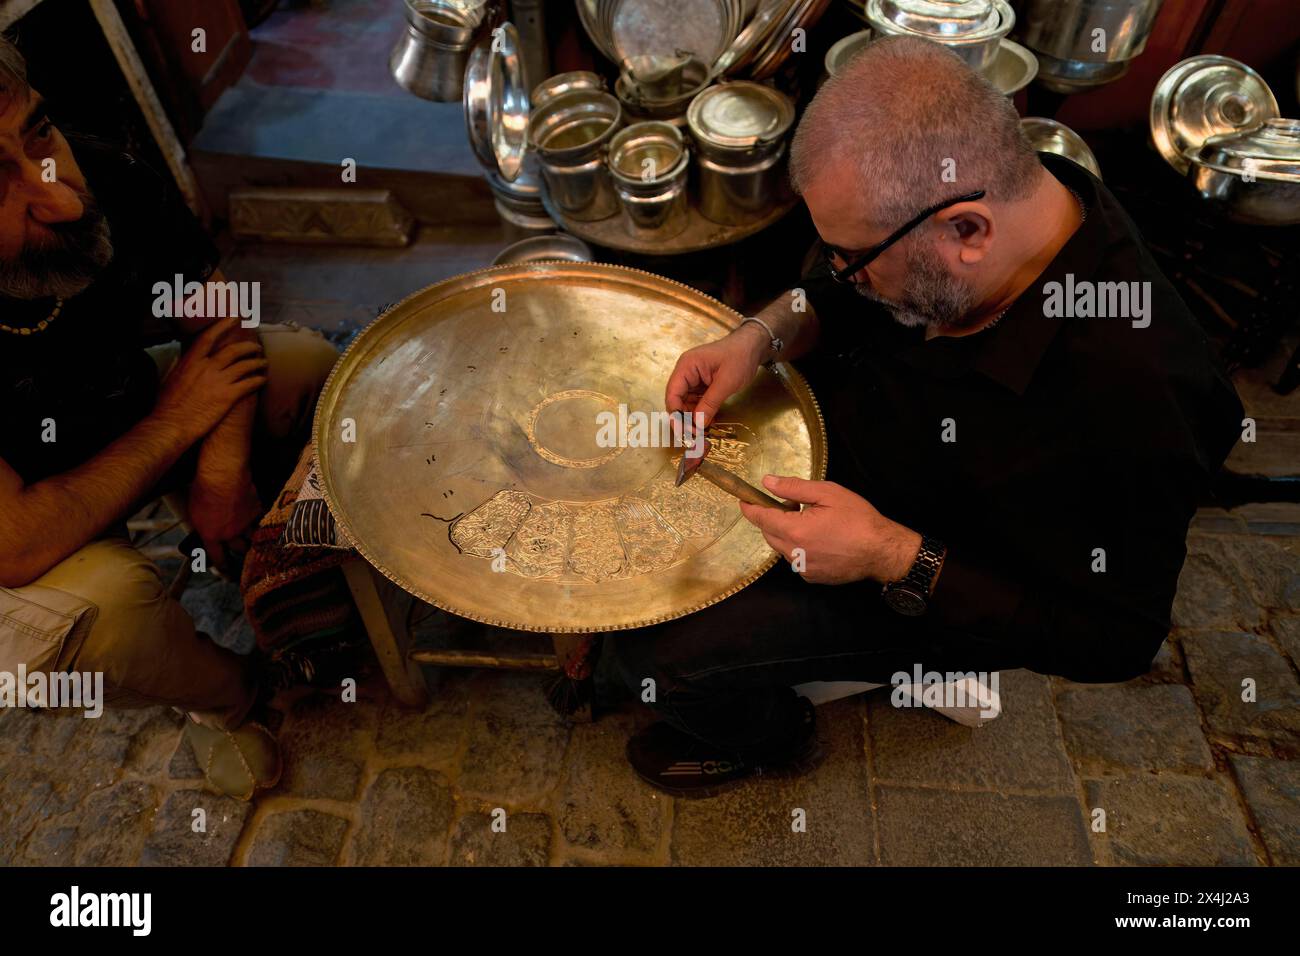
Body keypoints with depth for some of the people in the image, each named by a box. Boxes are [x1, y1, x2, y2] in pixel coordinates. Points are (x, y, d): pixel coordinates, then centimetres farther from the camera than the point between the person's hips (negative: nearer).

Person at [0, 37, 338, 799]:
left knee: (308, 365, -10)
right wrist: (178, 421, -29)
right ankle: (223, 696, 3)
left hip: (129, 401, 5)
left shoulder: (112, 184, -26)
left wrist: (223, 466, -26)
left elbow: (219, 325, -11)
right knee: (101, 603, -34)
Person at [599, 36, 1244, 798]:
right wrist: (761, 337, -17)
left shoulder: (1128, 402, -38)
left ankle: (768, 741, 24)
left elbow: (1115, 643, -25)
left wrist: (897, 561, -33)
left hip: (934, 593, -6)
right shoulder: (1006, 190, -16)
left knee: (645, 651, -11)